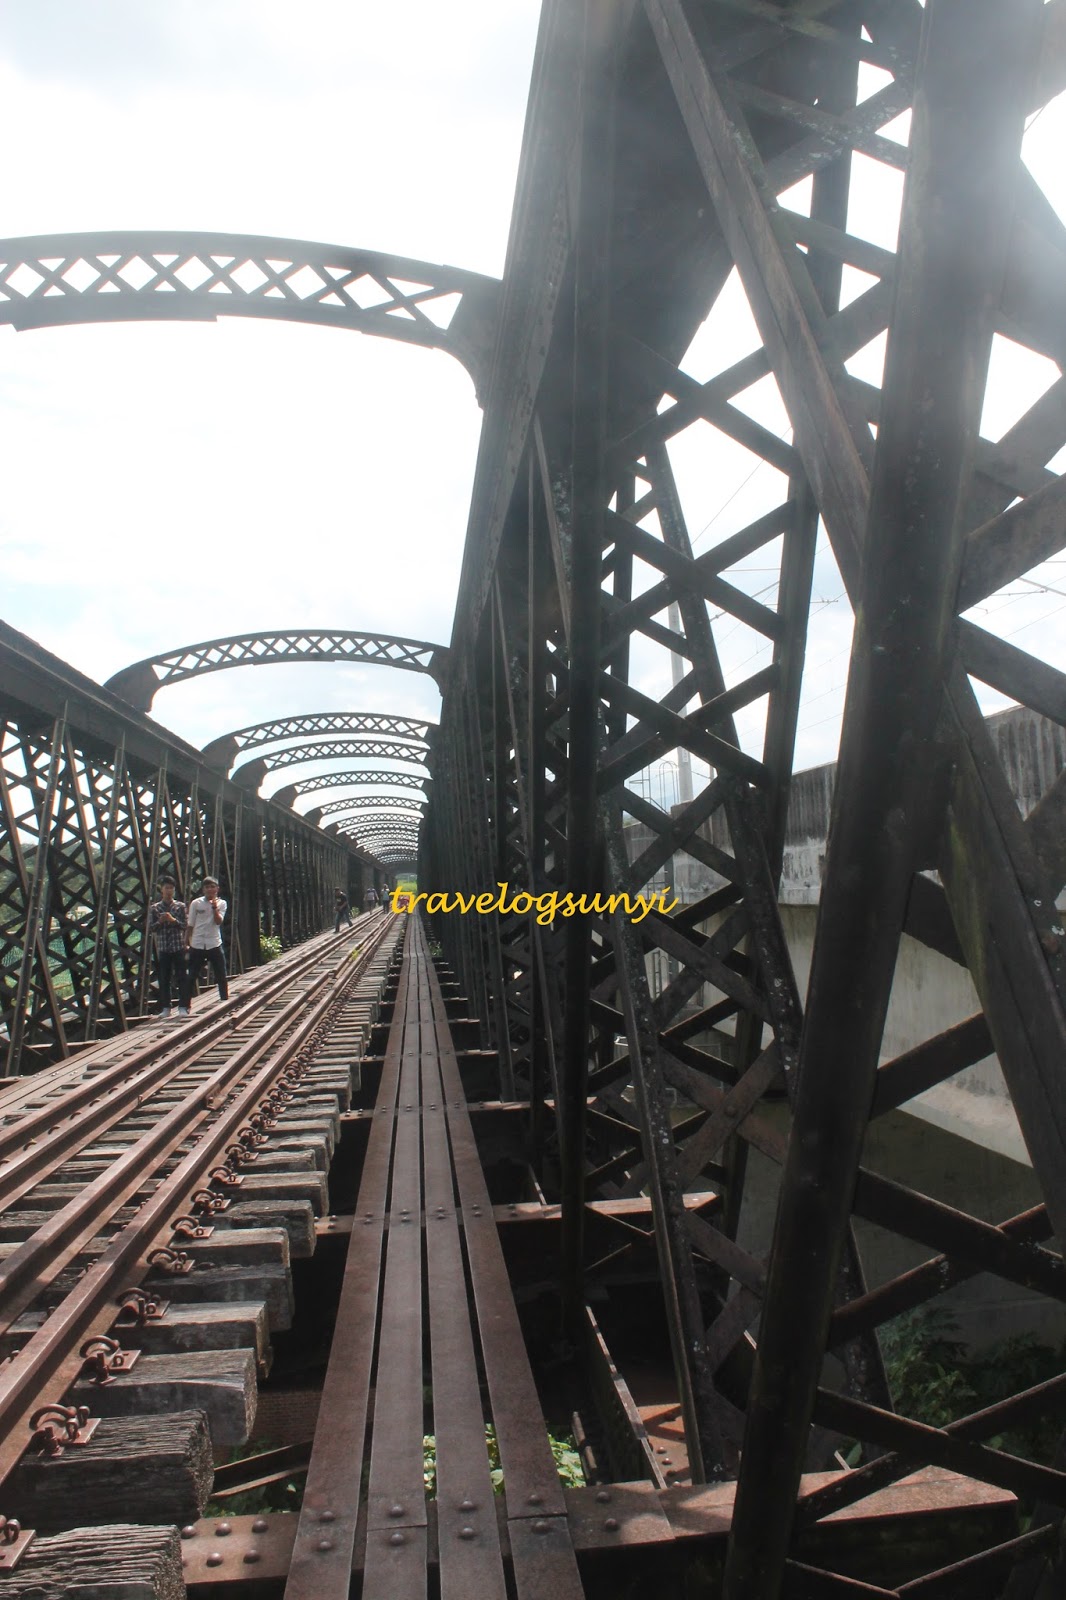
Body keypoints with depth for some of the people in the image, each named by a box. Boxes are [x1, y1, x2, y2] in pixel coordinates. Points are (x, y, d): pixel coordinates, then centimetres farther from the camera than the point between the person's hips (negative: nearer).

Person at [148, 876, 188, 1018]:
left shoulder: (180, 906, 3)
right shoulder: (154, 908, 4)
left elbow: (185, 925, -2)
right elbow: (150, 928, 3)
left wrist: (173, 920, -17)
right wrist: (160, 922, -15)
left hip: (178, 947, -1)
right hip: (163, 948, 1)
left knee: (181, 978, -1)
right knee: (164, 979, 4)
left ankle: (183, 1007, 3)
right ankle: (166, 1008, 11)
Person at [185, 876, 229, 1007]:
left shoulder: (221, 903, 3)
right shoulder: (196, 903, 2)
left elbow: (218, 921, -11)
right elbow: (190, 926, 5)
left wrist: (214, 907, -18)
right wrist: (186, 943, 2)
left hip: (214, 945, 0)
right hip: (197, 945, 0)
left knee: (221, 977, 2)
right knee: (192, 977, 4)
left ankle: (225, 1001, 11)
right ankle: (188, 1003, 11)